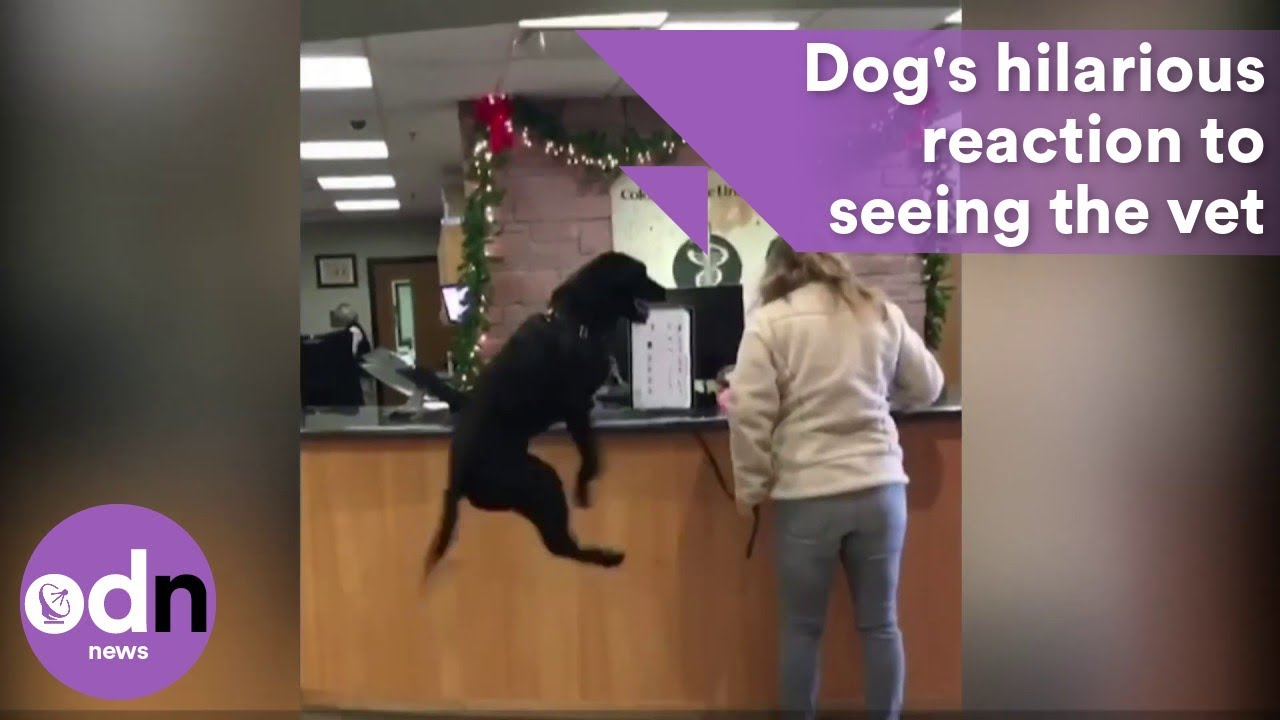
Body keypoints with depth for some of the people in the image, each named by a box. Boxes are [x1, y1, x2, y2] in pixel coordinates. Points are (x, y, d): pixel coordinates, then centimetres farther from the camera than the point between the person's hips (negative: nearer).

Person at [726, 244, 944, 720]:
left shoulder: (769, 321, -4)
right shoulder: (881, 313, 8)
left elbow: (748, 412, -9)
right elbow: (928, 386, 18)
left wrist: (750, 487, 2)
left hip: (807, 497, -3)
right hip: (879, 488, 3)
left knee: (802, 628, 11)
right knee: (880, 624, 13)